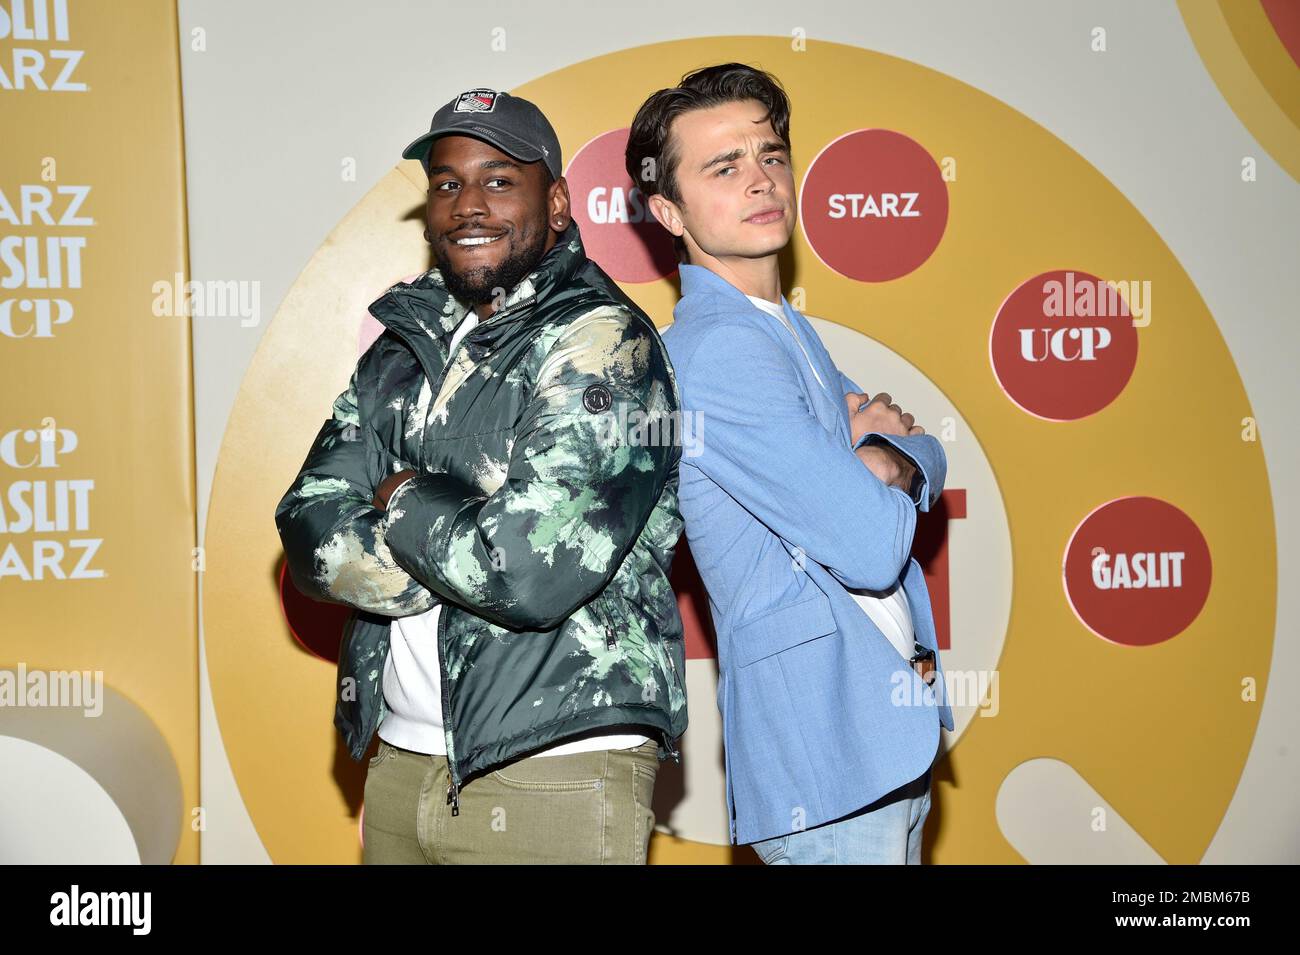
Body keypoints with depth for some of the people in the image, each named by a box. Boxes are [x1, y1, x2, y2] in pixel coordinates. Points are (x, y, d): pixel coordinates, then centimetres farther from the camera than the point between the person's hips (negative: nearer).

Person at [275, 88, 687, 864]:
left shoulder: (601, 343, -11)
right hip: (400, 760, 6)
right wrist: (452, 535, -14)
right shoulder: (407, 348, 10)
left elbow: (530, 572, -23)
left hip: (555, 773, -6)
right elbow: (310, 534, 0)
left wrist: (404, 503, -6)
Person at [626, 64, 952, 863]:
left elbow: (929, 467, 16)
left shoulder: (786, 331, 15)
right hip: (828, 760, -9)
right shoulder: (717, 348, -17)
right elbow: (872, 545, -22)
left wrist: (884, 454, -7)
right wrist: (892, 460, 0)